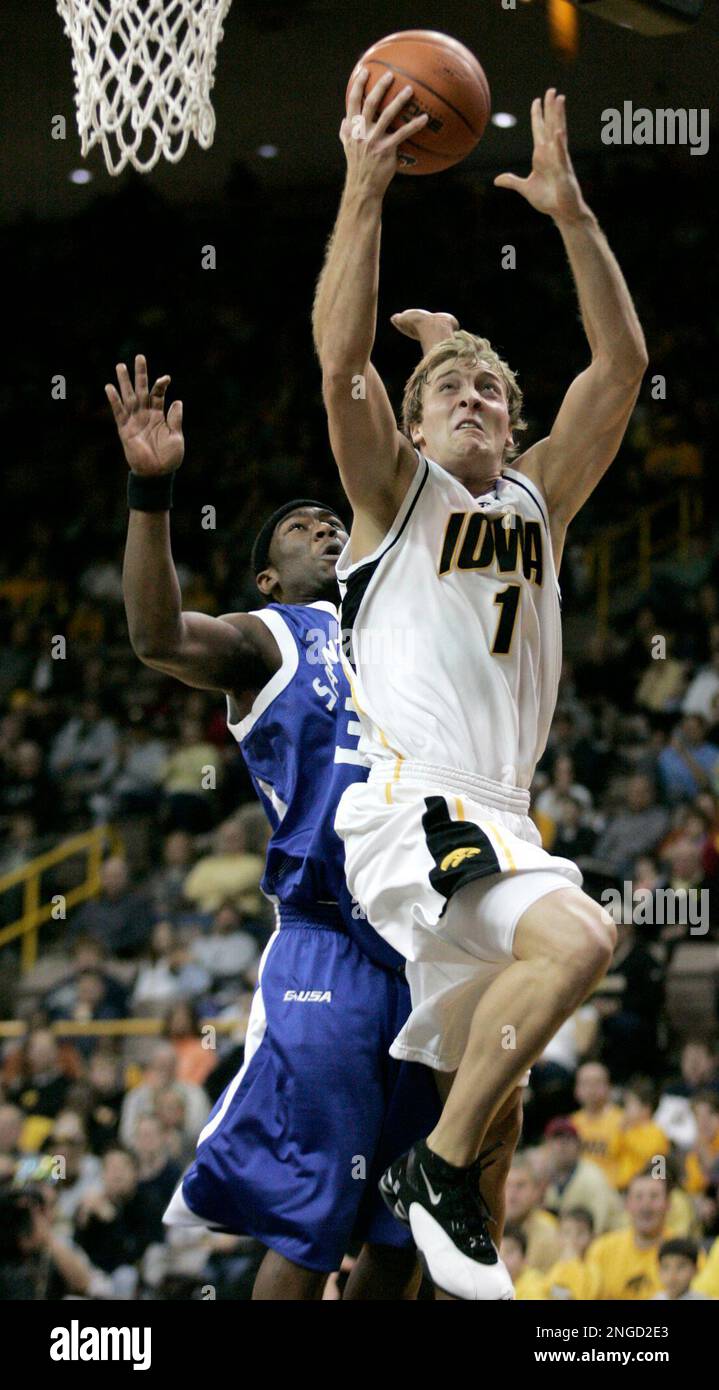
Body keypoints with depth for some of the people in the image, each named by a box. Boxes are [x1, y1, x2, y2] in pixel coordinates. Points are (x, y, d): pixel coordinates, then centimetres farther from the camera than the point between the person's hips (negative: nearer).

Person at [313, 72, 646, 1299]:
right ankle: (440, 1171, -21)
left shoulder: (539, 500, 20)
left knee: (479, 1080, 9)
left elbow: (621, 366, 10)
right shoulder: (395, 491, 8)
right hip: (407, 797, -7)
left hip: (495, 816, 7)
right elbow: (341, 358, -9)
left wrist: (571, 213, 0)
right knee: (575, 937, -31)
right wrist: (364, 191, -16)